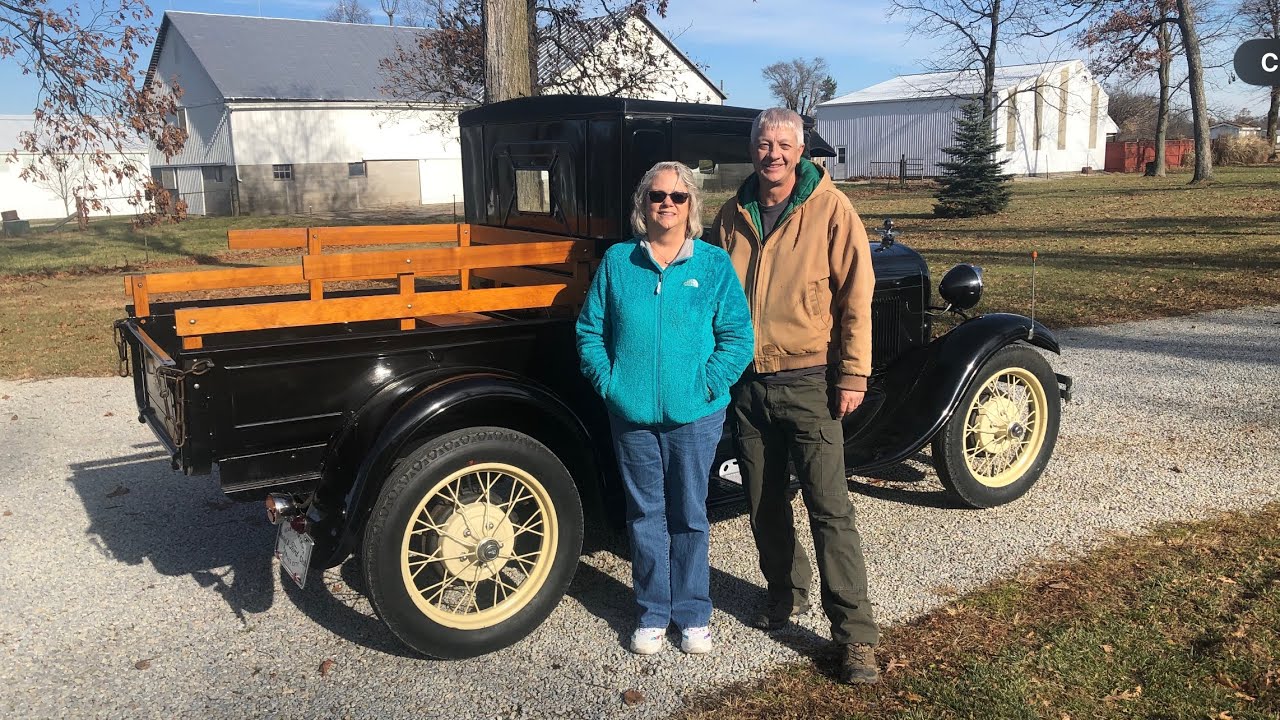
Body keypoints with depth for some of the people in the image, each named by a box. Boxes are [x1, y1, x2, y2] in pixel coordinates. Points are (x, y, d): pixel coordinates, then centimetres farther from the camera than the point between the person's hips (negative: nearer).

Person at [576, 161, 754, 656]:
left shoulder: (714, 264, 0)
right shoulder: (617, 261, 4)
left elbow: (738, 337, -3)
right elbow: (589, 329, 6)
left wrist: (706, 386, -13)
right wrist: (607, 381, -5)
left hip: (694, 416, -1)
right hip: (631, 415, 2)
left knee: (689, 516, 10)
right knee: (645, 514, 11)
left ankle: (693, 615, 26)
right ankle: (653, 613, 27)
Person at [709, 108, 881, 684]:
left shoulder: (831, 210, -6)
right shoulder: (732, 216, 7)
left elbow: (856, 297, -8)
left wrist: (853, 376, -11)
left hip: (807, 382, -4)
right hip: (746, 383, 5)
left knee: (830, 509, -3)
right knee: (764, 504, 16)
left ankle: (856, 636, 6)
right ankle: (786, 594, 38)